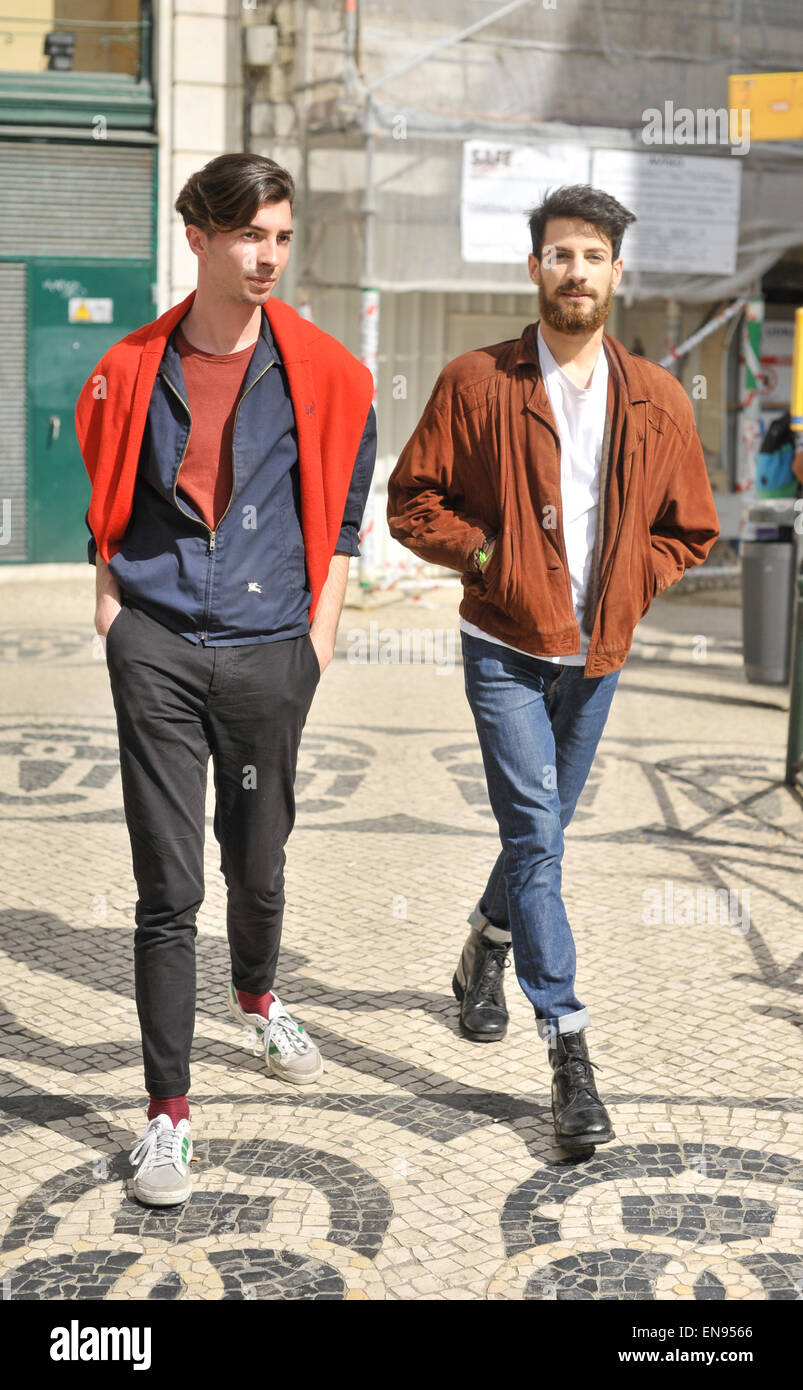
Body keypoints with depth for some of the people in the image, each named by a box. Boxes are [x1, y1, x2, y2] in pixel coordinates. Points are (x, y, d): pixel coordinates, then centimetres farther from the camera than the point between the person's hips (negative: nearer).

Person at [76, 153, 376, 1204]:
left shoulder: (325, 376, 1)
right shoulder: (133, 370, 2)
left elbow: (343, 512, 8)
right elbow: (106, 505, 13)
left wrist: (321, 627, 4)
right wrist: (113, 600, 4)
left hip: (268, 647, 1)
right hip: (158, 649, 0)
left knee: (258, 863, 14)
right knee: (169, 888, -2)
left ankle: (258, 997, 47)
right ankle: (169, 1111, 8)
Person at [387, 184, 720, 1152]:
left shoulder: (657, 401, 3)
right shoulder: (475, 383, -4)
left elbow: (691, 528, 11)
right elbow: (412, 501, 0)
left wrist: (625, 584, -3)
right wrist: (487, 555, -12)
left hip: (596, 654, 4)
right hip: (505, 647, -3)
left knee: (540, 831, 17)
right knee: (537, 838, -11)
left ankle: (486, 951, 46)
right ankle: (568, 1052, -7)